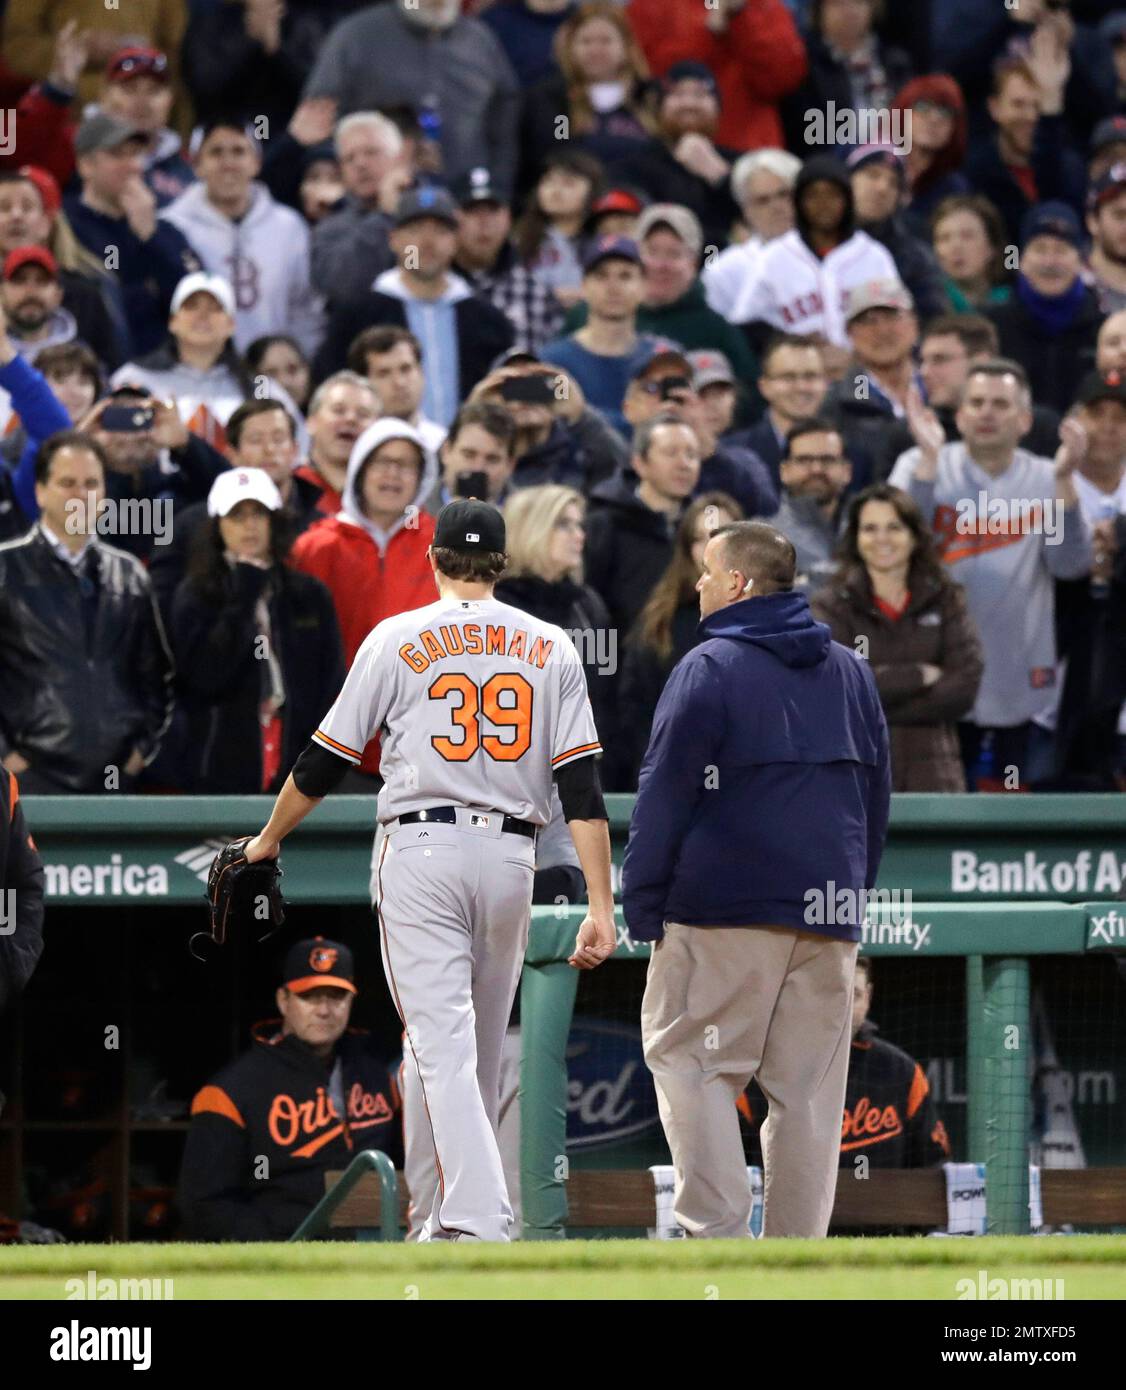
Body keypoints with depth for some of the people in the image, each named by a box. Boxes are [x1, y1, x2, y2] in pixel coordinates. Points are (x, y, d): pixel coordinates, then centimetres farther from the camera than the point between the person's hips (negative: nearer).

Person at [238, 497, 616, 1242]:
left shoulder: (398, 638, 2)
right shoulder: (549, 646, 8)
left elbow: (325, 763, 6)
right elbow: (583, 788, 0)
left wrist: (269, 839, 22)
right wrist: (601, 907, -2)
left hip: (422, 851, -3)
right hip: (510, 853, 3)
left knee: (443, 1047, -8)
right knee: (483, 1052, 15)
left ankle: (483, 1226, -23)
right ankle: (455, 1221, 24)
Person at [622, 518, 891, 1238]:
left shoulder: (709, 667, -5)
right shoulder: (853, 672, 15)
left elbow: (663, 795, -8)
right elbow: (878, 795, 20)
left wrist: (641, 903, -4)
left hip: (726, 908, -6)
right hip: (830, 916, 6)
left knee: (687, 1059, -1)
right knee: (809, 1088, 6)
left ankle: (718, 1229, -15)